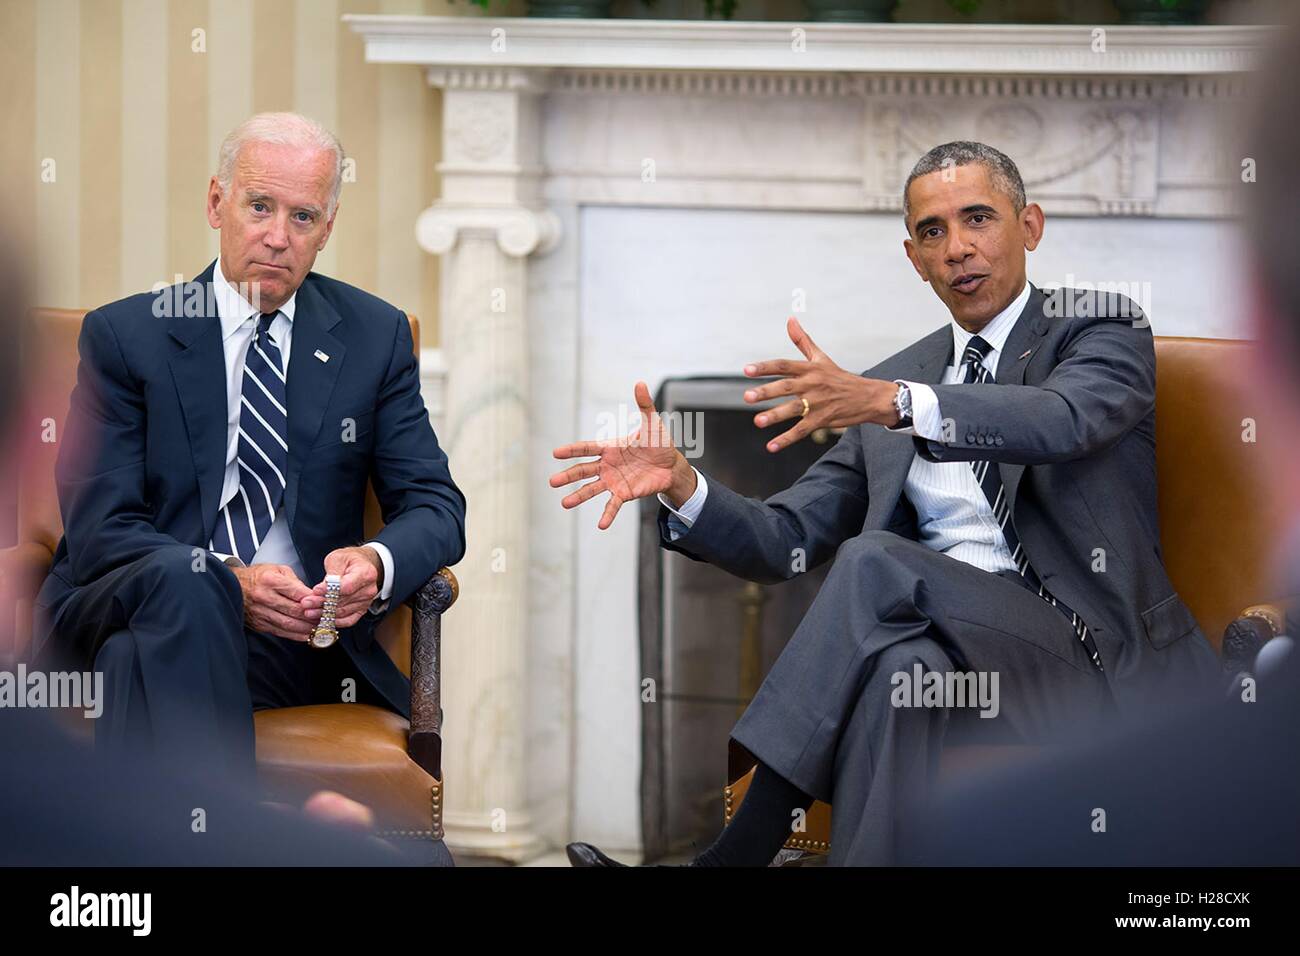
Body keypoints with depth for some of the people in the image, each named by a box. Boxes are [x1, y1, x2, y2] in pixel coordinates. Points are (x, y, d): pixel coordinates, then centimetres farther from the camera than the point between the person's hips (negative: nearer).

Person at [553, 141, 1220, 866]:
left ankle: (732, 853, -30)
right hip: (947, 643, 4)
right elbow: (786, 542, 15)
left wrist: (893, 402, -35)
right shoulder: (890, 382, 20)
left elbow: (1062, 420, -20)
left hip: (1084, 654, -4)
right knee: (900, 666, -34)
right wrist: (679, 482, -6)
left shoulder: (1104, 329, 5)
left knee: (876, 563, -29)